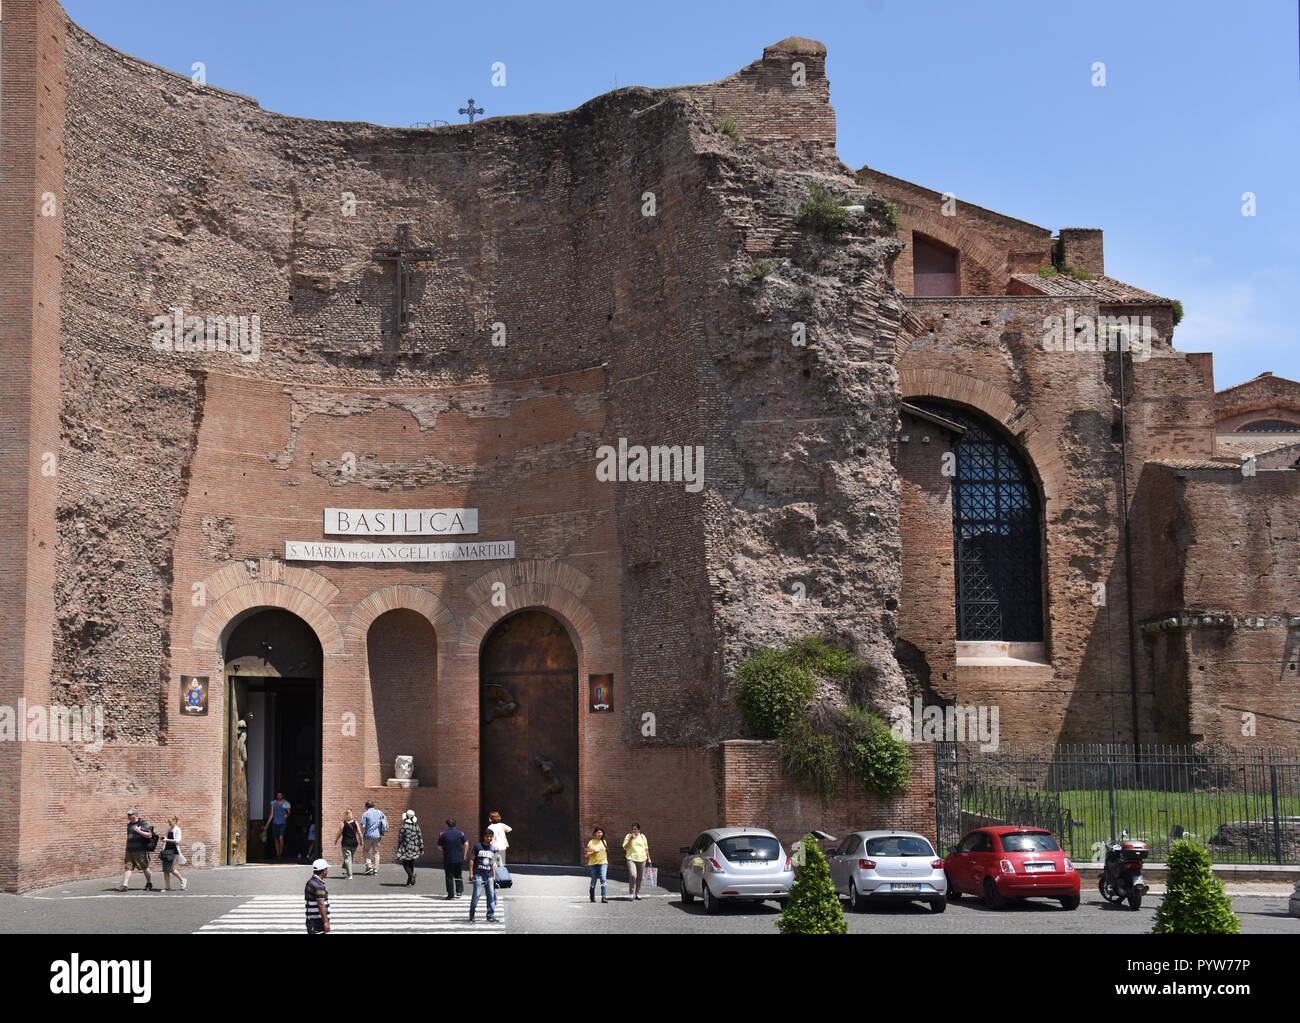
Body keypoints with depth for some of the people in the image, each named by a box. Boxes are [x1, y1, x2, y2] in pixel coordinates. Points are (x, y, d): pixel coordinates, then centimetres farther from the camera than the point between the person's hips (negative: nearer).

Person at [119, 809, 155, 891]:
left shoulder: (142, 824, -7)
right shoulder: (129, 825, 16)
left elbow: (149, 835, -14)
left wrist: (139, 831, -21)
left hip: (140, 851, -6)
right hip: (129, 851, 6)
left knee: (145, 868, 4)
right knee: (128, 867, -3)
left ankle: (149, 884, 20)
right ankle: (125, 885, -7)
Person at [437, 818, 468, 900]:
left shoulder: (443, 834, -3)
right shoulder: (460, 833, -1)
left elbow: (439, 847, 1)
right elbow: (466, 844, -5)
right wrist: (464, 855, 5)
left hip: (448, 859, -2)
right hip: (459, 859, 2)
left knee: (449, 877, 5)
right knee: (458, 875, 17)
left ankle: (451, 894, 3)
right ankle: (459, 891, 4)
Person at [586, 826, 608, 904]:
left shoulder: (603, 842, 9)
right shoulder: (591, 842, 1)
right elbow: (587, 854, 2)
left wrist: (607, 863, 16)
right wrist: (594, 852, -17)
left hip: (603, 863, 1)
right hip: (593, 864, -1)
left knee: (603, 880, -13)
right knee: (593, 881, 6)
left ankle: (603, 897, -16)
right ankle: (592, 896, 25)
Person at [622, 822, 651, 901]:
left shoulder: (642, 837, 11)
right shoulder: (628, 836, 3)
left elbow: (646, 848, 17)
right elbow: (625, 847, -4)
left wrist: (648, 859, 14)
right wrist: (630, 839, -14)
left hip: (642, 859, 3)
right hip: (631, 859, -3)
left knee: (639, 877, 5)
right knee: (633, 875, -20)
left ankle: (637, 893, 17)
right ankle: (631, 893, -11)